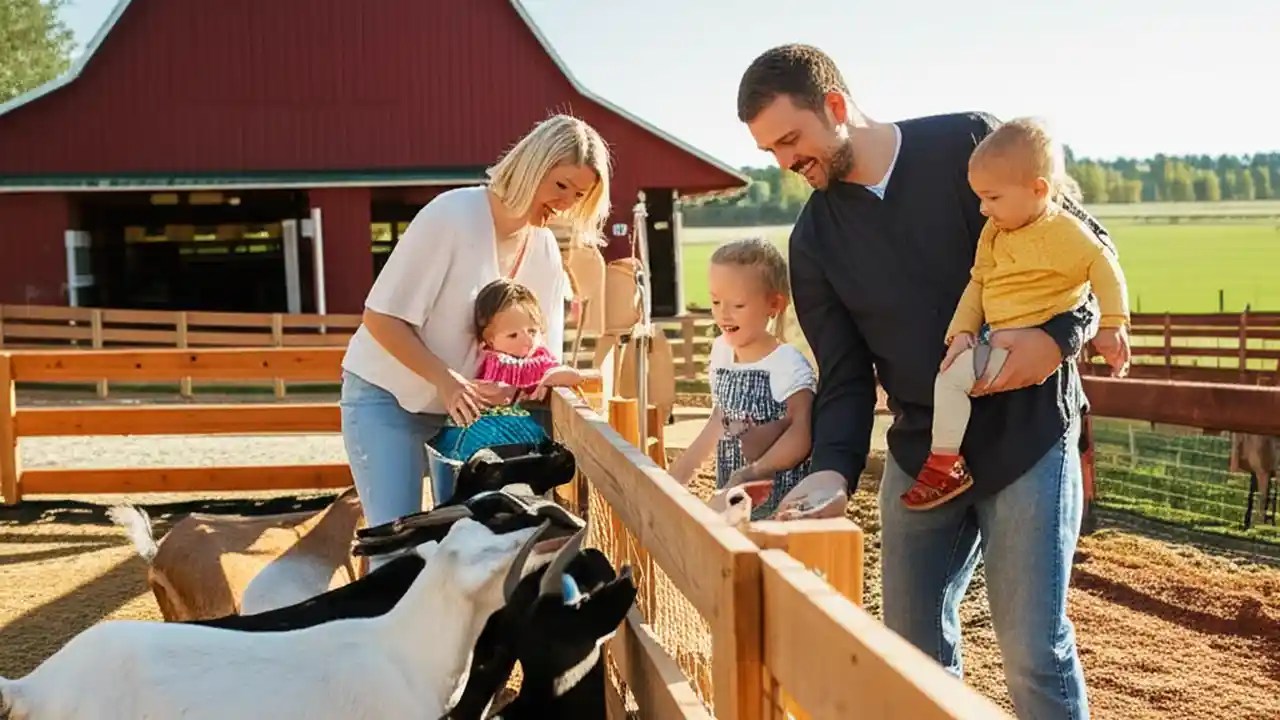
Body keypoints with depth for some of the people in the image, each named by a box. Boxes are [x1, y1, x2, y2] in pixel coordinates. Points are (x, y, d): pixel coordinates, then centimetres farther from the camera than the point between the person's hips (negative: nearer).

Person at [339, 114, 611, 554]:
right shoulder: (452, 215, -22)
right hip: (385, 397, -6)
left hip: (463, 406, 6)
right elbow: (381, 317, -21)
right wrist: (446, 380, -29)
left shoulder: (545, 250, -2)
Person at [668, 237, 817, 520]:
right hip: (731, 496, 6)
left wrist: (754, 472, -31)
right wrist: (687, 463, 19)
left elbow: (803, 431, -22)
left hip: (781, 500, -6)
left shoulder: (788, 364, -15)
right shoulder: (721, 353, 8)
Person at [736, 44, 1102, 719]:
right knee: (913, 642, 10)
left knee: (1033, 647, -4)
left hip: (1026, 430, -4)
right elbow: (843, 377, 1)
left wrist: (1058, 336, -19)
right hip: (919, 447, 4)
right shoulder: (813, 241, 4)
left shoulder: (969, 144, -7)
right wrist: (833, 470, -17)